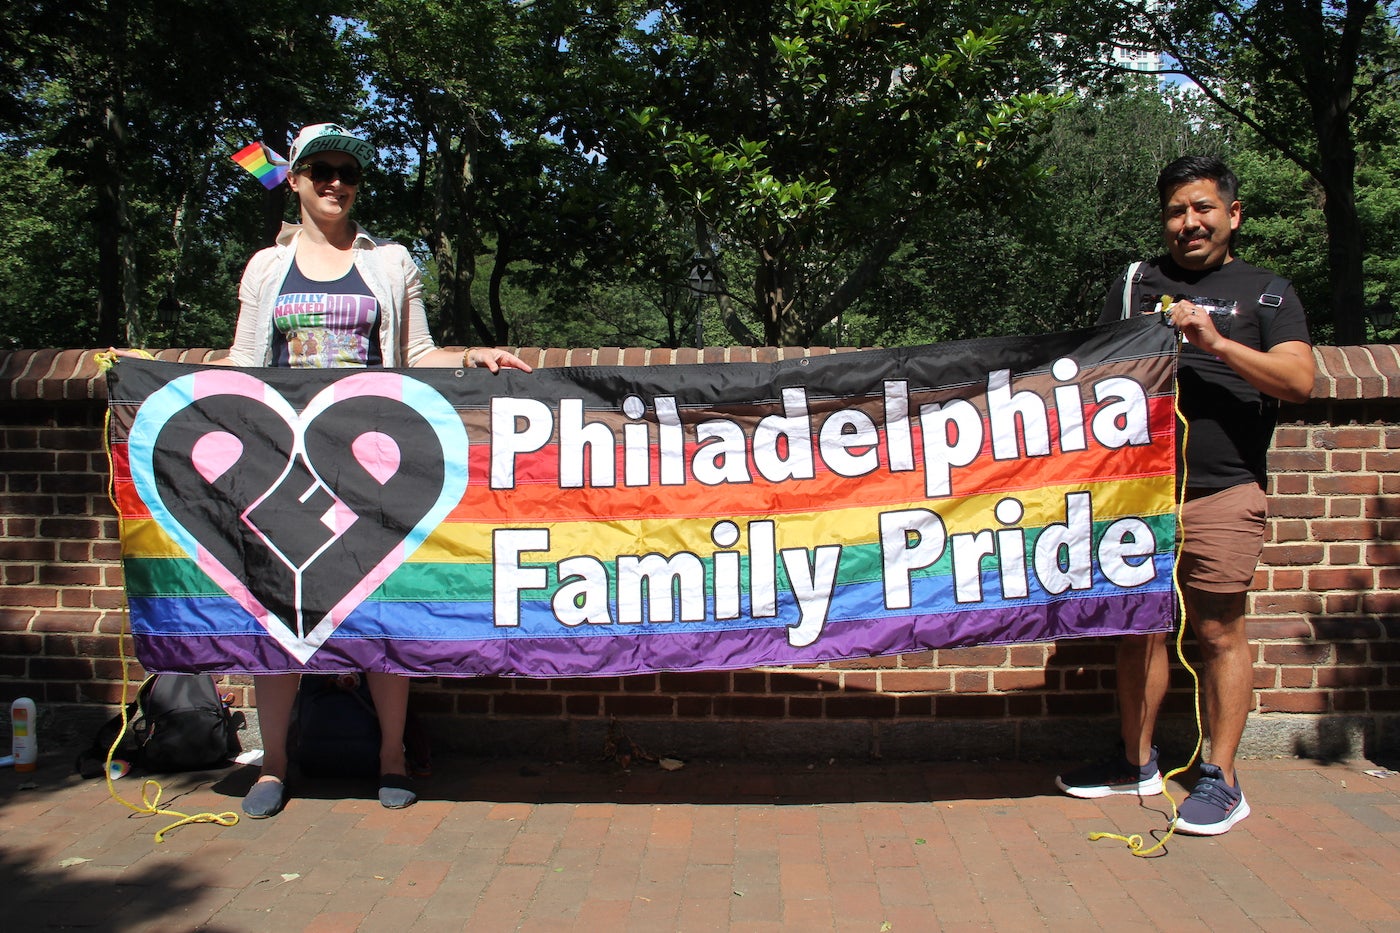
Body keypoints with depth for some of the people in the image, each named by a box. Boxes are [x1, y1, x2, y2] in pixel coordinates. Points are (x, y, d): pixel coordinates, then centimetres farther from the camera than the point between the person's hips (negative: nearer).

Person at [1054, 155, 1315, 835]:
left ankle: (1221, 779, 12)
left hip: (1222, 491, -3)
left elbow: (1299, 380, -4)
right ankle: (1137, 762, 23)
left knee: (1219, 630, 0)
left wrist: (1217, 343, -16)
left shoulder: (1266, 292, 9)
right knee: (1139, 626, 9)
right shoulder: (1134, 285, 16)